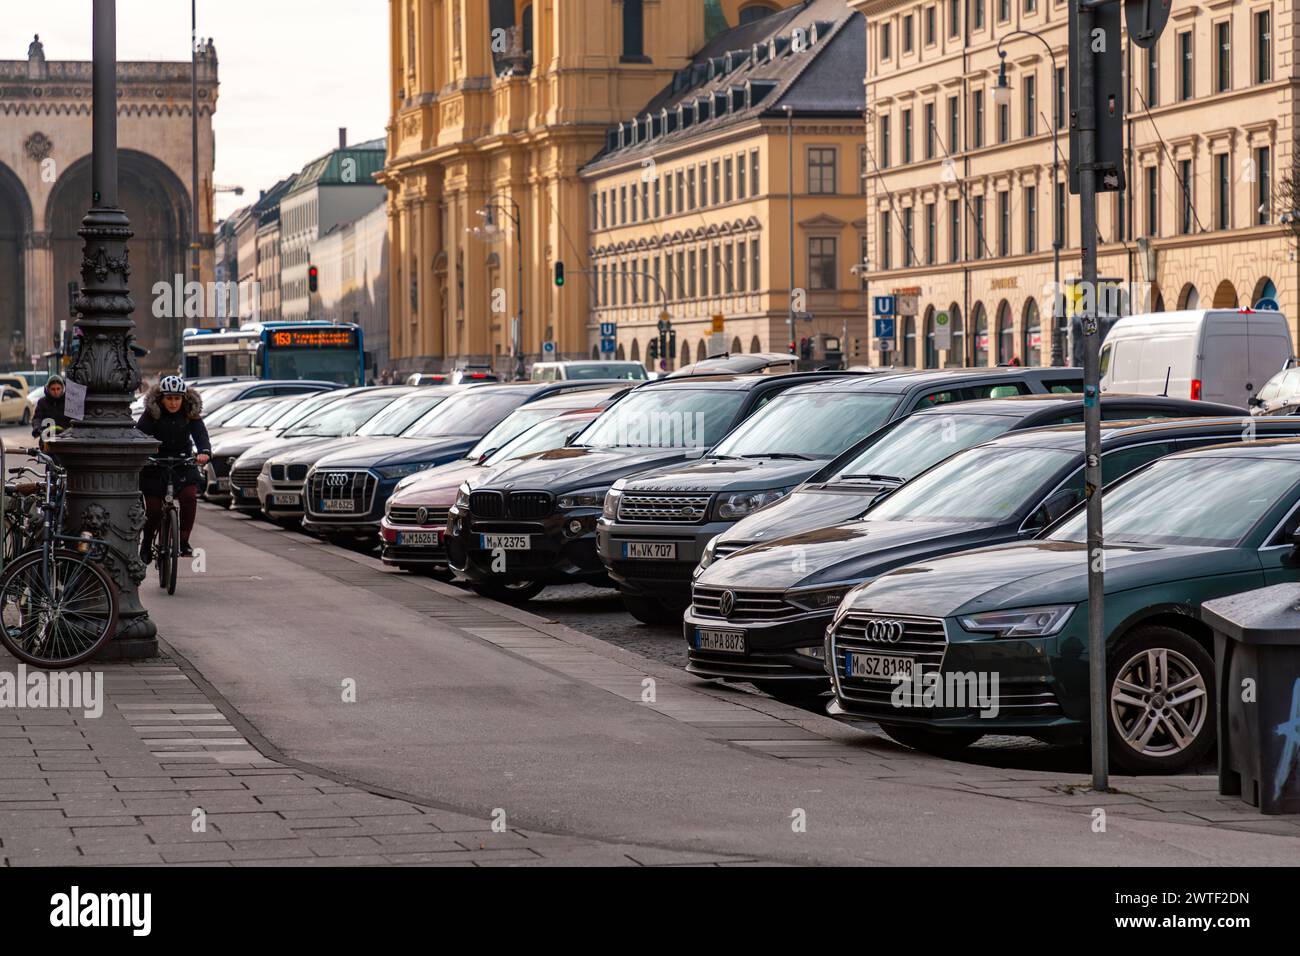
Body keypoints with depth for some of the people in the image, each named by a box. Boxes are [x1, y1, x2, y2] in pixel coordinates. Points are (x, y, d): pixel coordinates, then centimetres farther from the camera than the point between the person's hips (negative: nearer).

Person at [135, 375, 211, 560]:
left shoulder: (191, 415, -6)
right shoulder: (151, 413, -10)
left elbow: (200, 434, -20)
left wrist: (205, 452, -41)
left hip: (183, 464, 1)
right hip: (155, 466, -1)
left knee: (189, 496, -24)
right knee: (154, 510, -5)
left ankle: (184, 541, -10)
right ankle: (147, 543, 23)